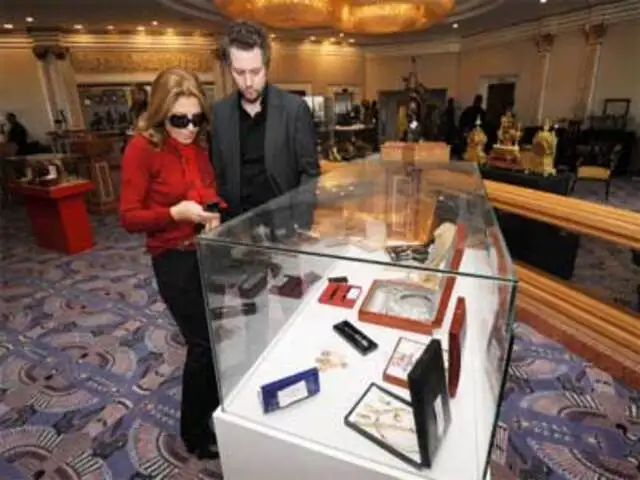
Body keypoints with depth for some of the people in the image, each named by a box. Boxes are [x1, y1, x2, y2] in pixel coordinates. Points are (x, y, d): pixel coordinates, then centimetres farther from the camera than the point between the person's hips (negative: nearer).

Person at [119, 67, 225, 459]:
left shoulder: (198, 144, 4)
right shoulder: (142, 149, -14)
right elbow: (129, 217, -13)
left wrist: (217, 209, -7)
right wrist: (176, 213, -27)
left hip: (211, 252, 6)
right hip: (175, 259, -6)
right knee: (204, 343, 2)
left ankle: (214, 409, 42)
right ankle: (195, 432, 29)